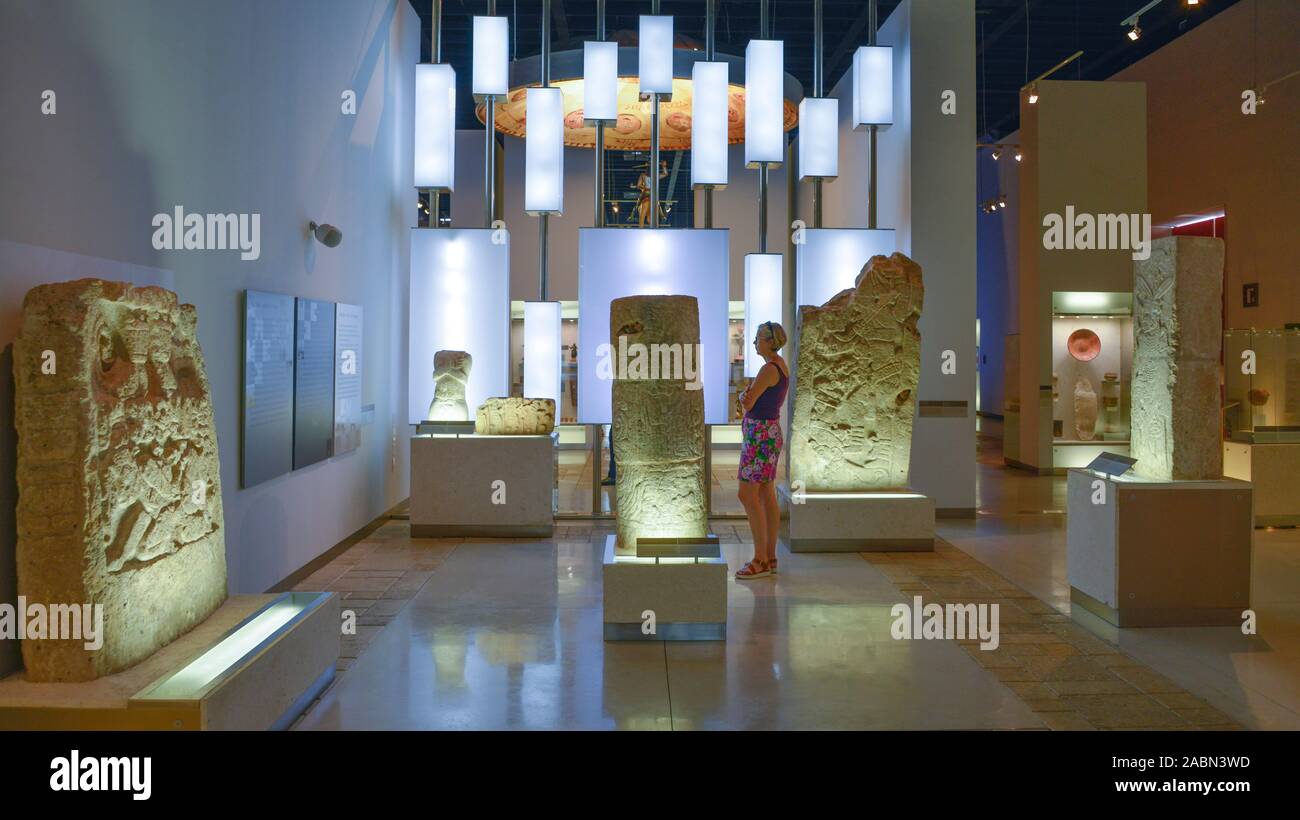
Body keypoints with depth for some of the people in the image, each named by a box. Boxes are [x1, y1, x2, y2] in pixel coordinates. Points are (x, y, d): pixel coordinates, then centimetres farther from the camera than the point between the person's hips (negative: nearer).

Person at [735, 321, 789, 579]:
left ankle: (760, 560, -4)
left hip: (760, 435, -10)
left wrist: (744, 394, 5)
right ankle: (770, 557, 15)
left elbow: (747, 403, -17)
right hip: (770, 430, 10)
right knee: (767, 495, 11)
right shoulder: (781, 366, 13)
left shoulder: (769, 369, -18)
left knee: (748, 495, -7)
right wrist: (748, 396, -4)